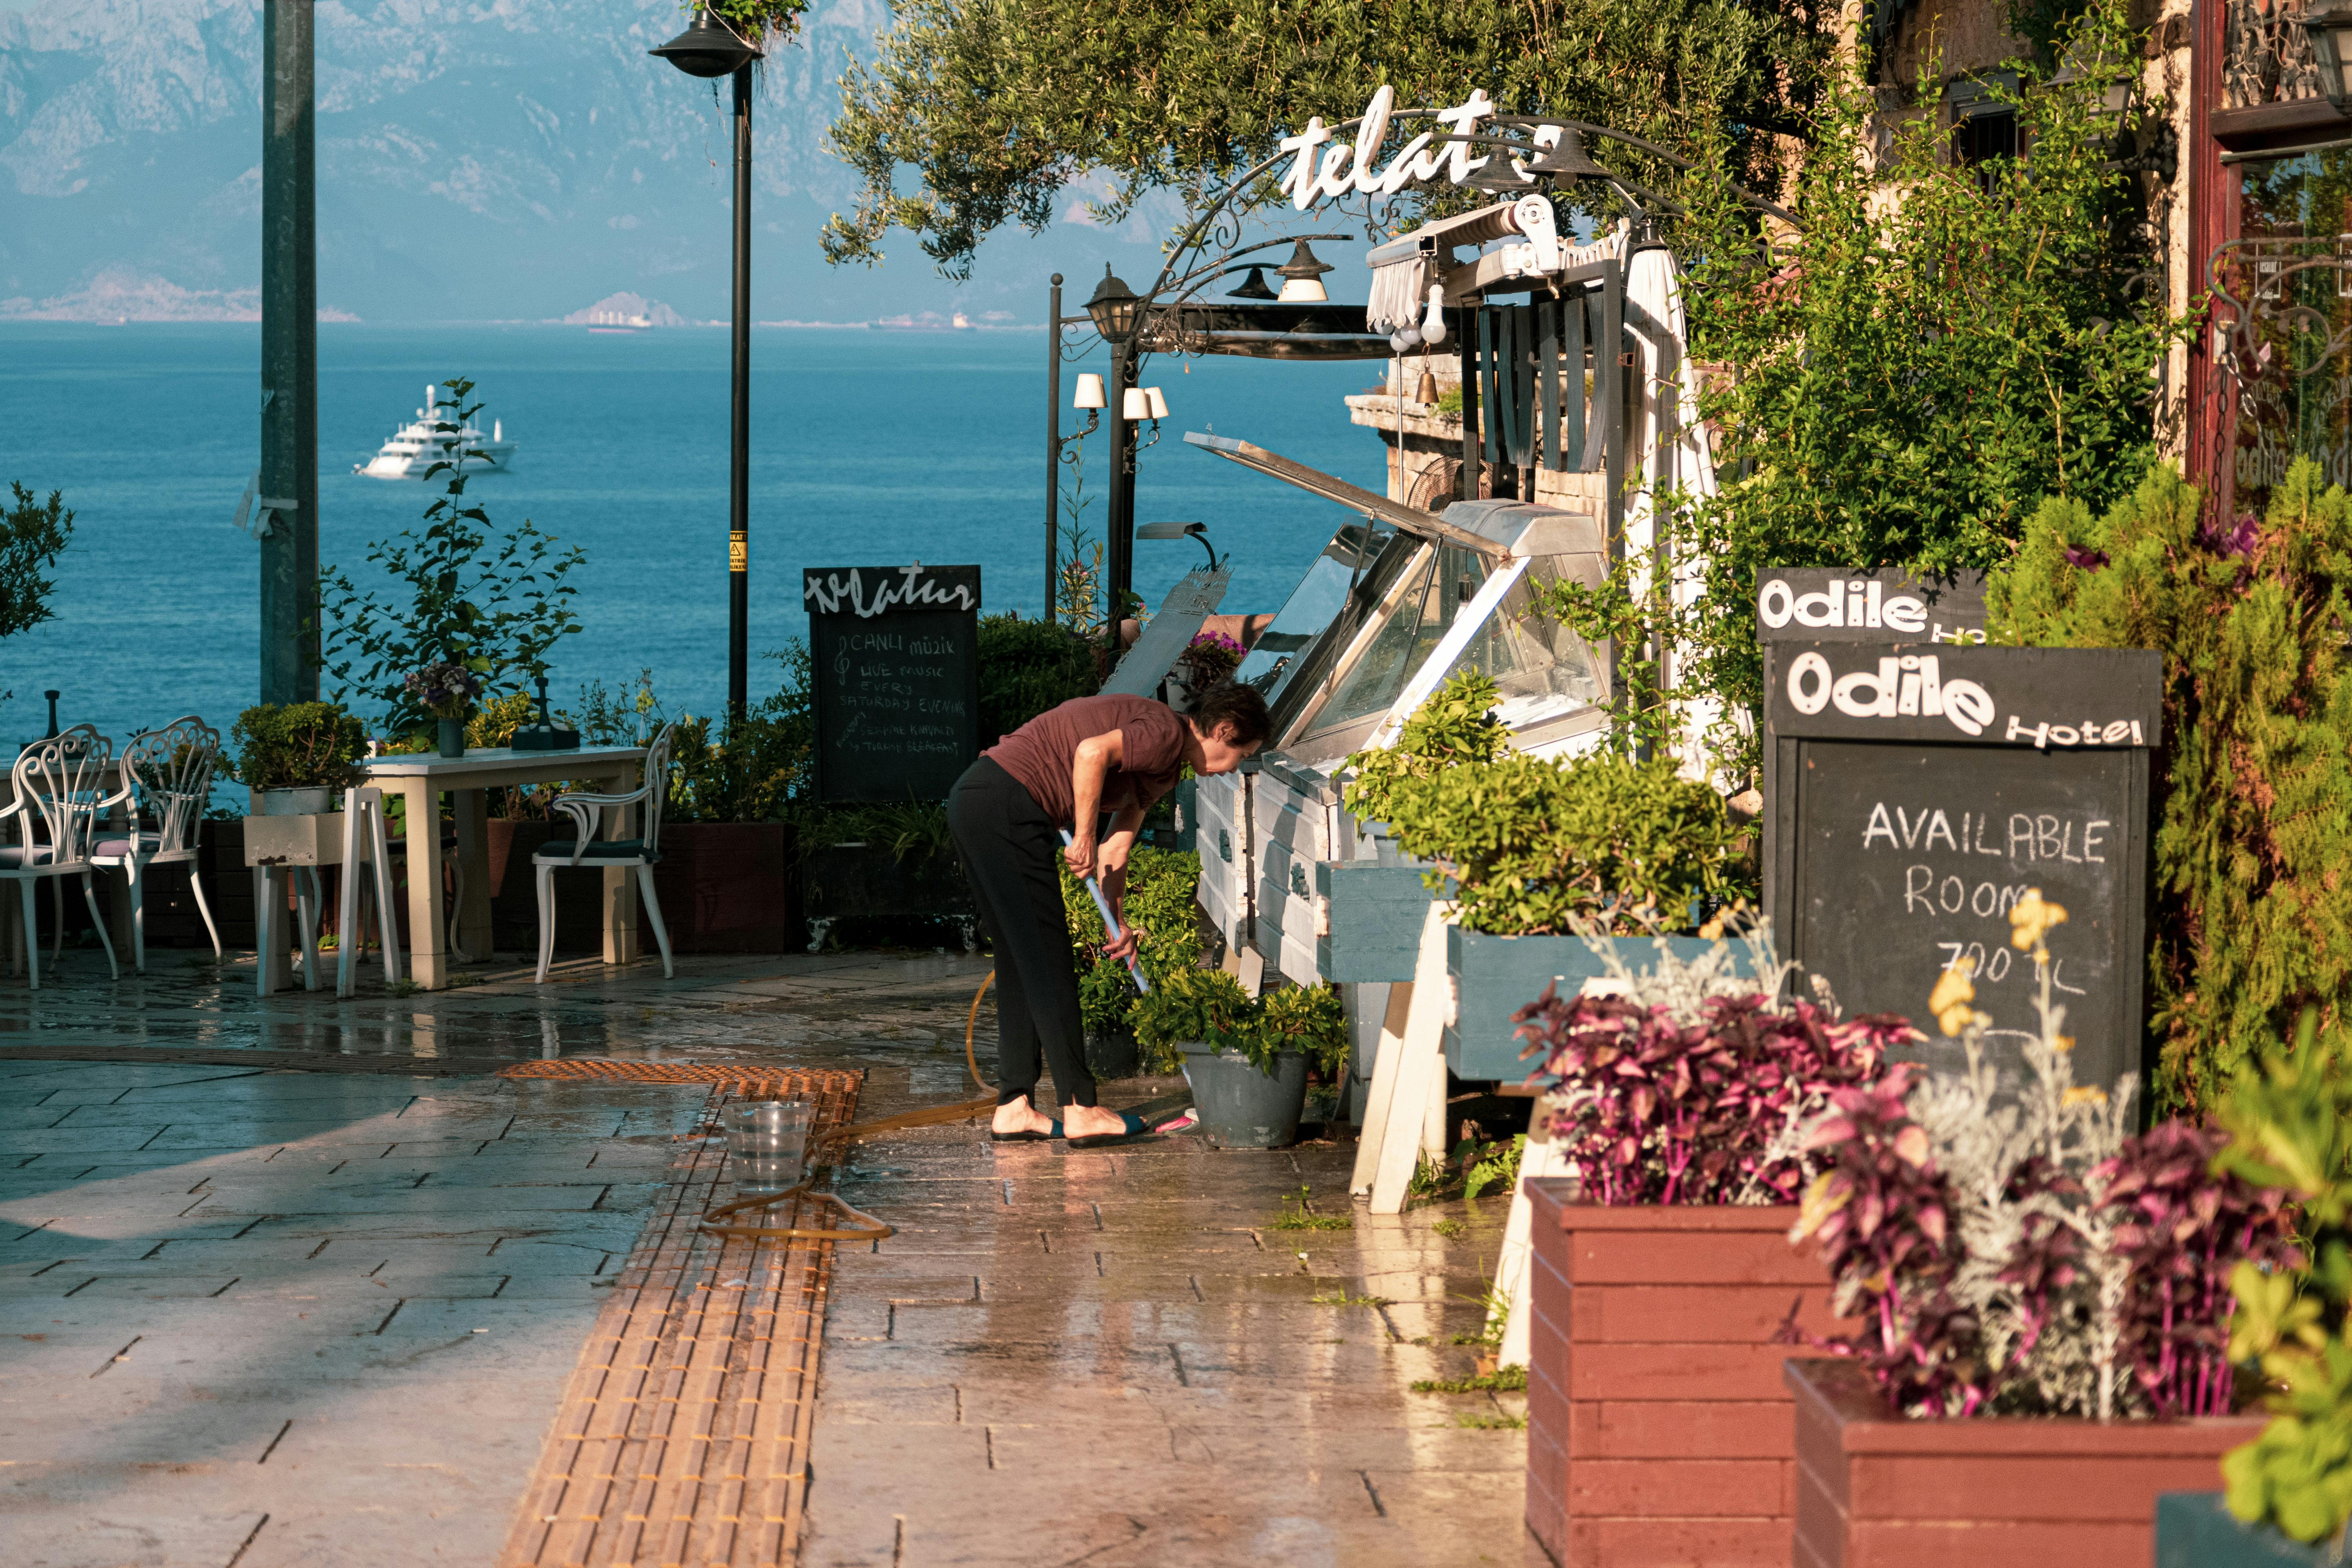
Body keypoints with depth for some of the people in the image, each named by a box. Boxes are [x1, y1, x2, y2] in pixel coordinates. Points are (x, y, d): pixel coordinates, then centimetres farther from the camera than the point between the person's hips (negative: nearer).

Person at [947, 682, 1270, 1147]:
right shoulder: (1165, 732, -9)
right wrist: (1085, 837, -16)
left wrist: (1117, 922, 18)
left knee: (1021, 966, 13)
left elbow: (1115, 848, 24)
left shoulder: (1164, 769, 22)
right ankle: (1080, 1109, -3)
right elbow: (1092, 752, -25)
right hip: (1006, 807, -10)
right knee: (1047, 964, -6)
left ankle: (1014, 1108, 14)